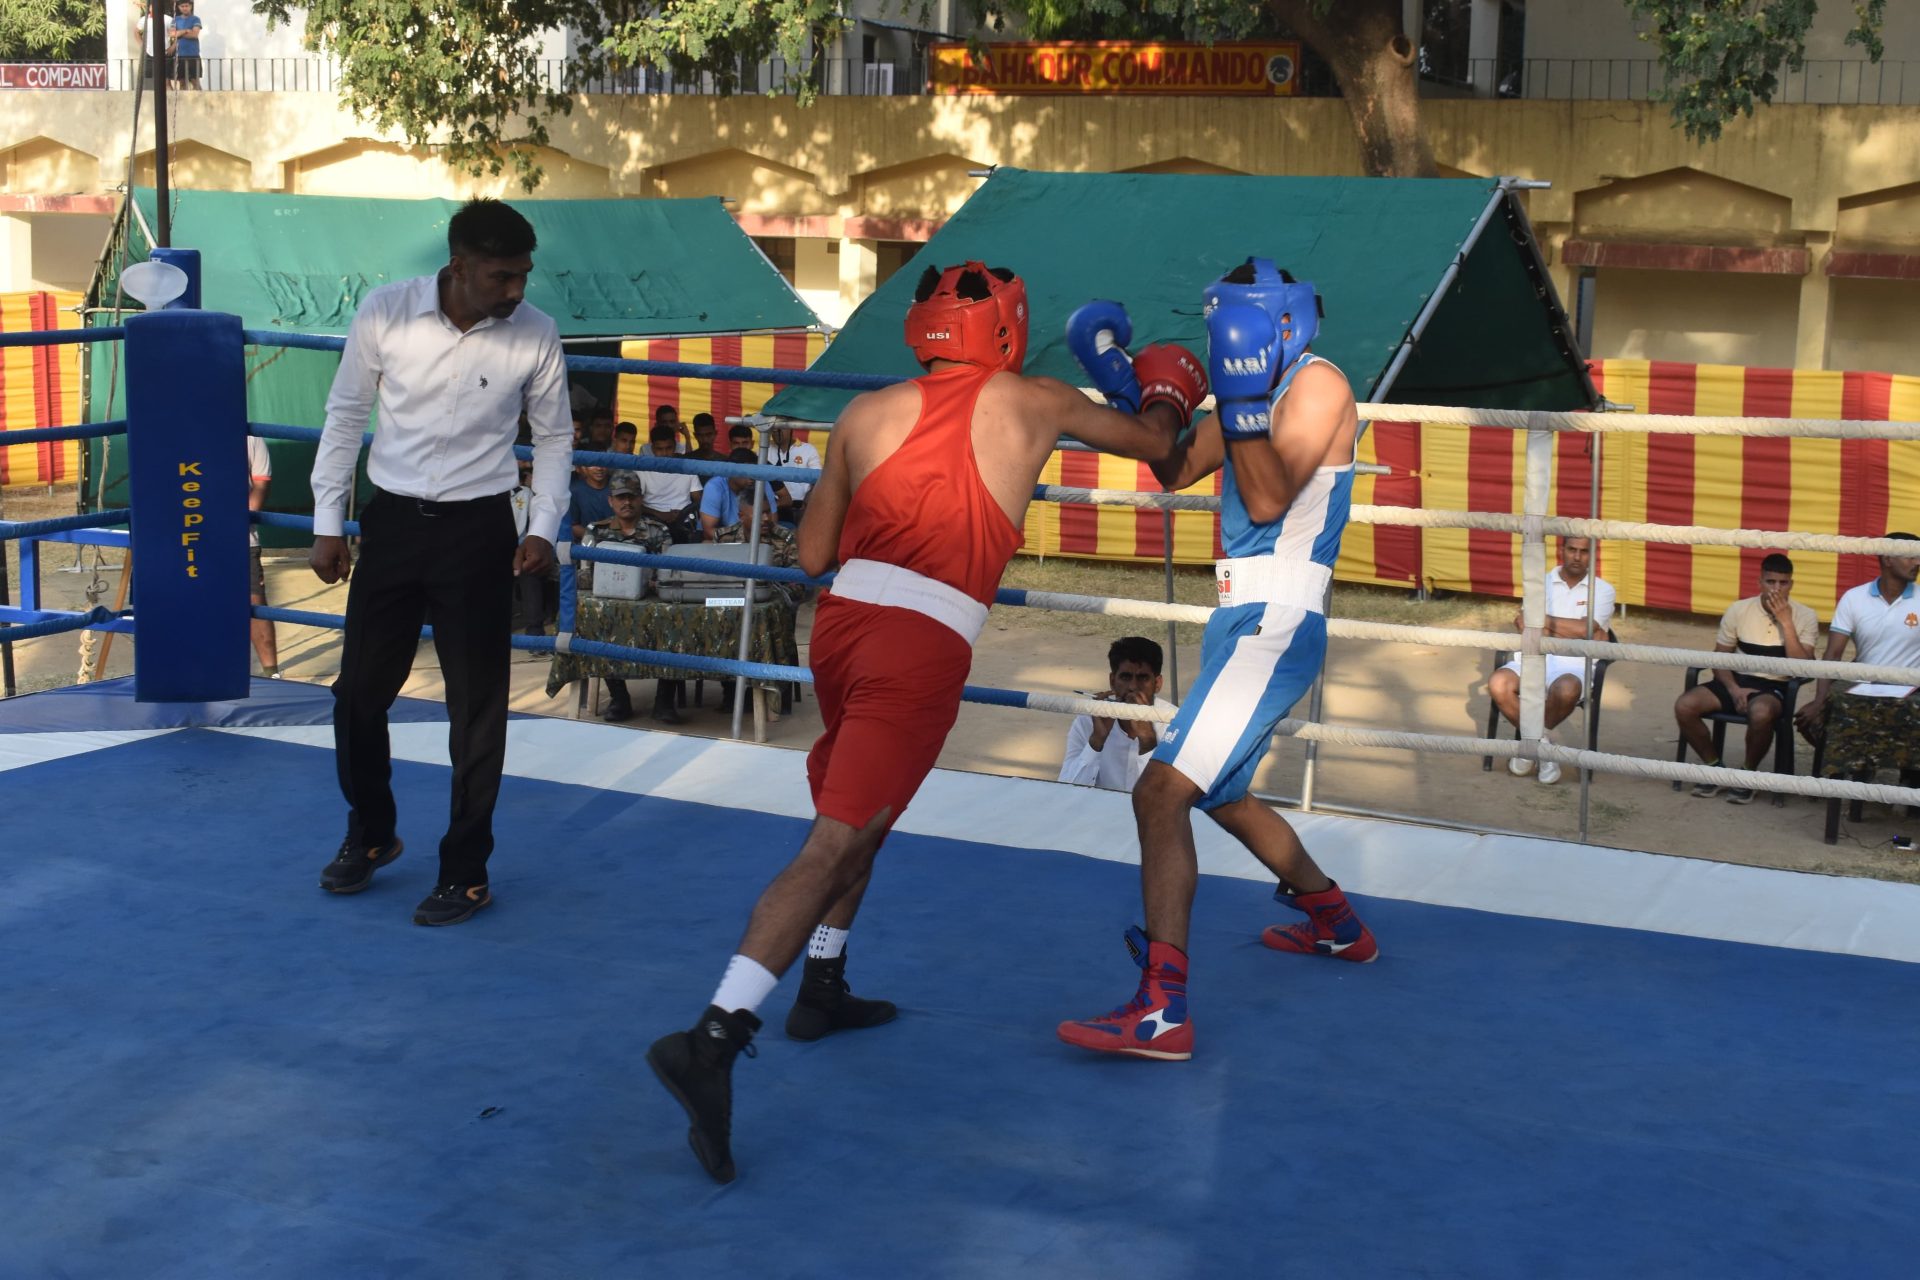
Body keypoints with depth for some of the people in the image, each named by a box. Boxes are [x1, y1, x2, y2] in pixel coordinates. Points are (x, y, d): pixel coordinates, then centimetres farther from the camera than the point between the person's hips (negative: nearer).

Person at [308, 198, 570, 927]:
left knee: (477, 707, 2)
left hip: (477, 529, -1)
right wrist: (327, 523, 1)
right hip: (392, 519, 1)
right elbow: (345, 416, 1)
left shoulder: (535, 336, -9)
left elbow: (552, 436, 5)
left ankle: (466, 873, 17)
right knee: (358, 693, 8)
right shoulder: (385, 313, -10)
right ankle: (370, 834, 34)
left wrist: (543, 528, -6)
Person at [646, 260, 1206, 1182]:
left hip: (843, 621, 5)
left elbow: (813, 555, 15)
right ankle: (713, 1038, -20)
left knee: (860, 809, 29)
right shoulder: (1034, 403, 8)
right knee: (834, 844, -9)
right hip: (925, 646, -5)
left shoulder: (866, 415, 12)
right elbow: (1151, 443, 25)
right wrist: (1165, 399, 47)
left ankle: (823, 988, 38)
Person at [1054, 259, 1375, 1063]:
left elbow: (1268, 500, -20)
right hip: (1240, 624, 10)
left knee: (1161, 792, -21)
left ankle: (1161, 1011, -26)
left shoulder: (1318, 384, -10)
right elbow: (1174, 473, 15)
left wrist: (1240, 403, -21)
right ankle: (1338, 924, 46)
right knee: (1222, 795, 27)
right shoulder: (1258, 393, 16)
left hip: (1272, 627, -10)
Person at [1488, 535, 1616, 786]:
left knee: (1566, 690, -40)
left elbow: (1584, 629, -6)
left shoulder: (1602, 590, 10)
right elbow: (1527, 628, 1)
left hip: (1575, 664, -2)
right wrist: (1572, 631, -6)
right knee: (1498, 684, -29)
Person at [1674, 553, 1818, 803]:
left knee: (1760, 713, -40)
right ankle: (1714, 766, 1)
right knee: (1684, 706, -23)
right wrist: (1733, 688, -12)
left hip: (1775, 687, -3)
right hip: (1738, 680, 3)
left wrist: (1786, 622, -20)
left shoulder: (1805, 617, -5)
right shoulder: (1739, 610, 1)